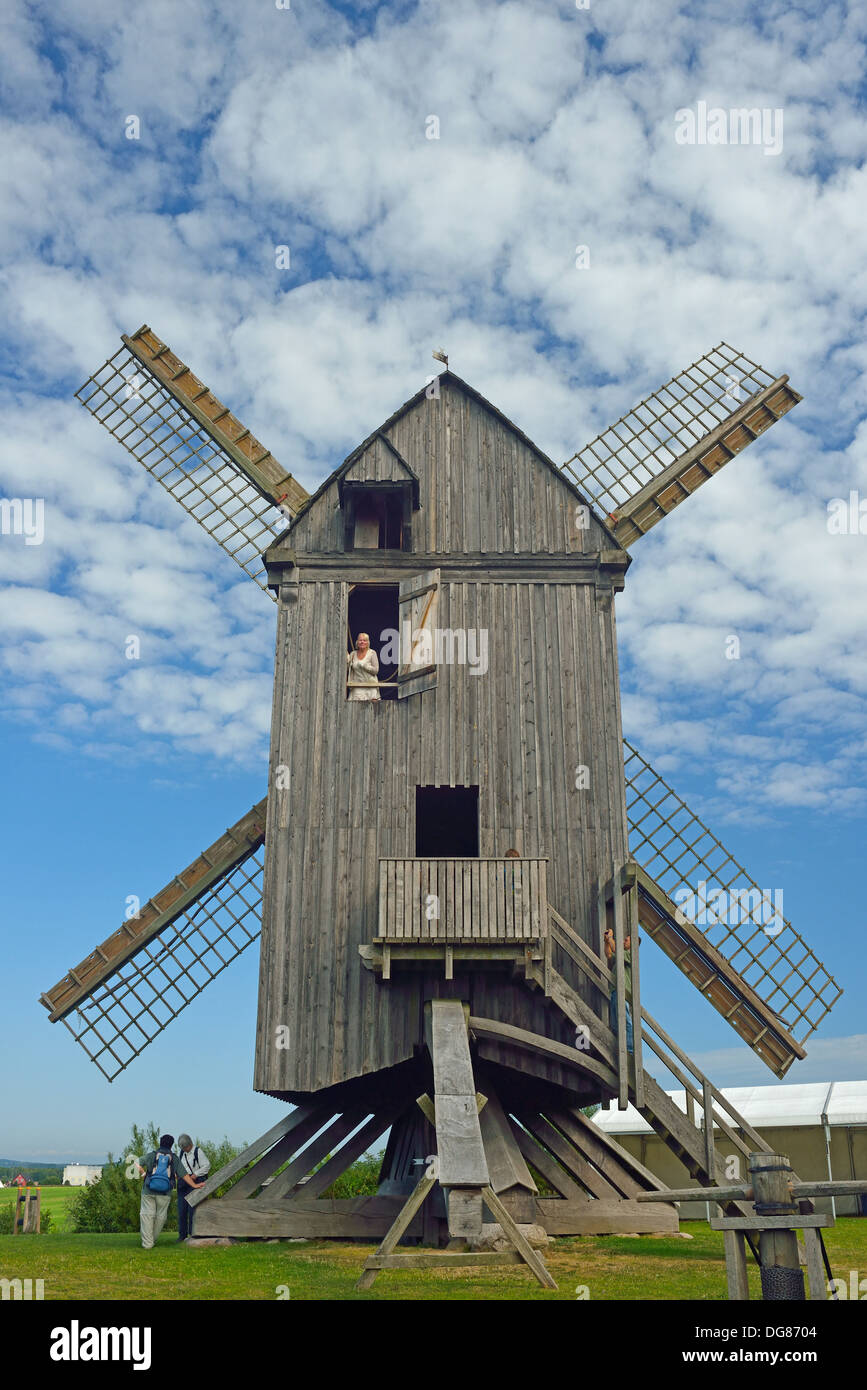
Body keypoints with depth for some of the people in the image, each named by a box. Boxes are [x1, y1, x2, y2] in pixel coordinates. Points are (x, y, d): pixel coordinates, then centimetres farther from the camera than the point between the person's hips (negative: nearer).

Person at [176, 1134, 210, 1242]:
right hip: (183, 1183, 6)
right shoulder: (182, 1152, 10)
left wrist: (195, 1174, -14)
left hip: (195, 1183, -6)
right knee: (181, 1209, 4)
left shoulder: (198, 1152, -9)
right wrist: (178, 1174, 5)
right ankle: (182, 1235, 13)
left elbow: (207, 1166, -8)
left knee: (192, 1209, -9)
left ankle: (192, 1234, -2)